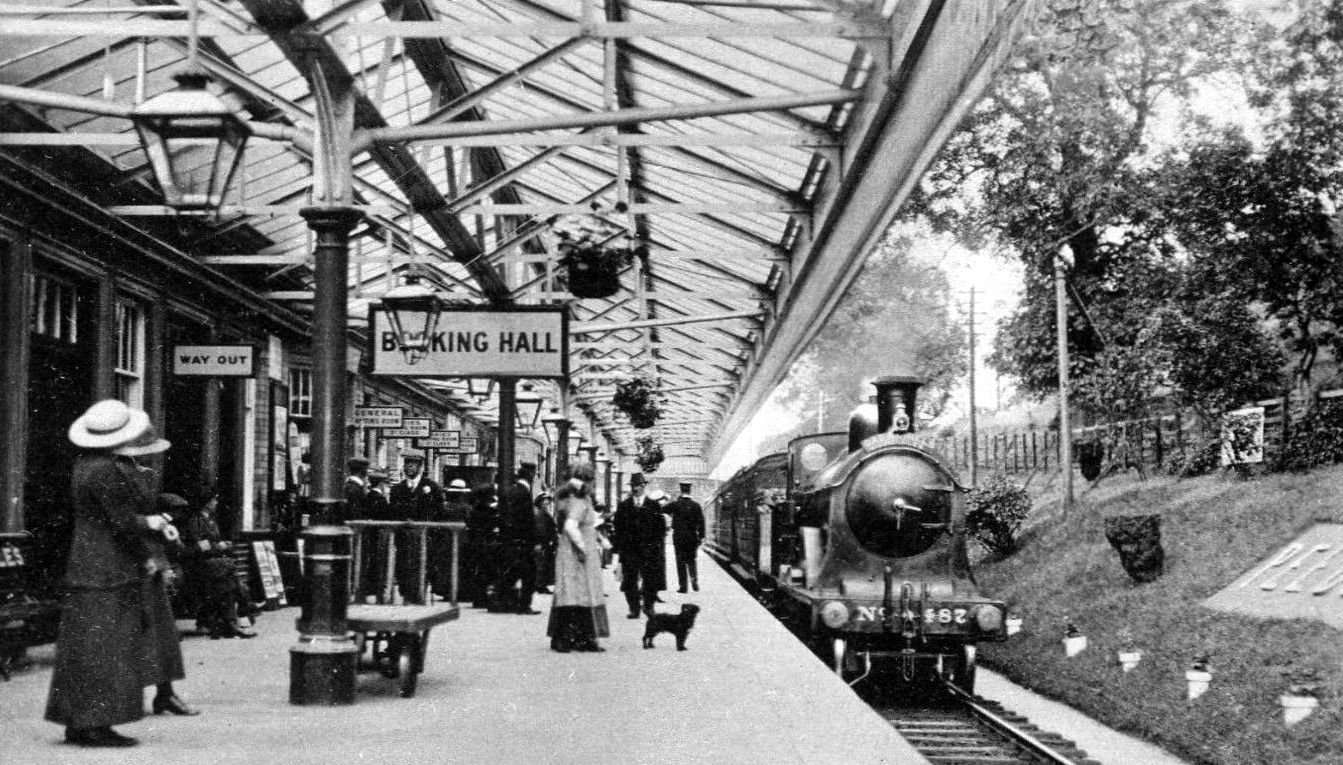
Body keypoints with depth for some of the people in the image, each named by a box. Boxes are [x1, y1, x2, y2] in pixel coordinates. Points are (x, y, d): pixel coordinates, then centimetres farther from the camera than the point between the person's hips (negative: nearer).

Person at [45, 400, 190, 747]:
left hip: (85, 568, 10)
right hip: (109, 572, -10)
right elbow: (124, 523, -19)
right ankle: (95, 725, -2)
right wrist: (146, 559, -5)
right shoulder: (107, 470, -21)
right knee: (105, 648, -5)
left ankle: (77, 722, 17)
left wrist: (148, 522, 10)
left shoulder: (86, 462, 11)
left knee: (84, 649, 12)